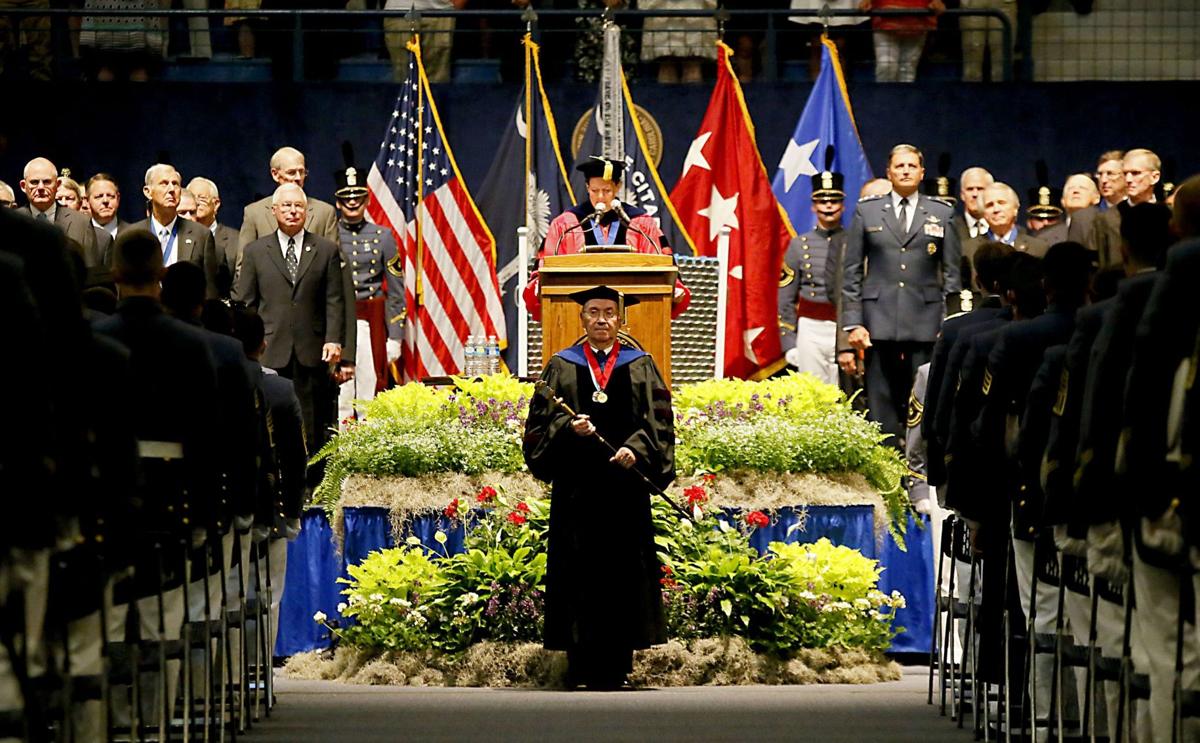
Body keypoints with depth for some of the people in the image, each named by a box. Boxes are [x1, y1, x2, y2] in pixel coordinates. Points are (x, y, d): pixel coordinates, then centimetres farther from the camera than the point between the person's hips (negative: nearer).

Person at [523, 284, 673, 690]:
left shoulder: (640, 367, 10)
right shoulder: (562, 367, 10)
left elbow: (659, 420, 2)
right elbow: (540, 421, 4)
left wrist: (636, 448, -15)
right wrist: (568, 427, -17)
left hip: (625, 484, 0)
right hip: (577, 486, 0)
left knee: (623, 569, -1)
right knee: (578, 571, -4)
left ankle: (616, 666, 3)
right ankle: (581, 667, -1)